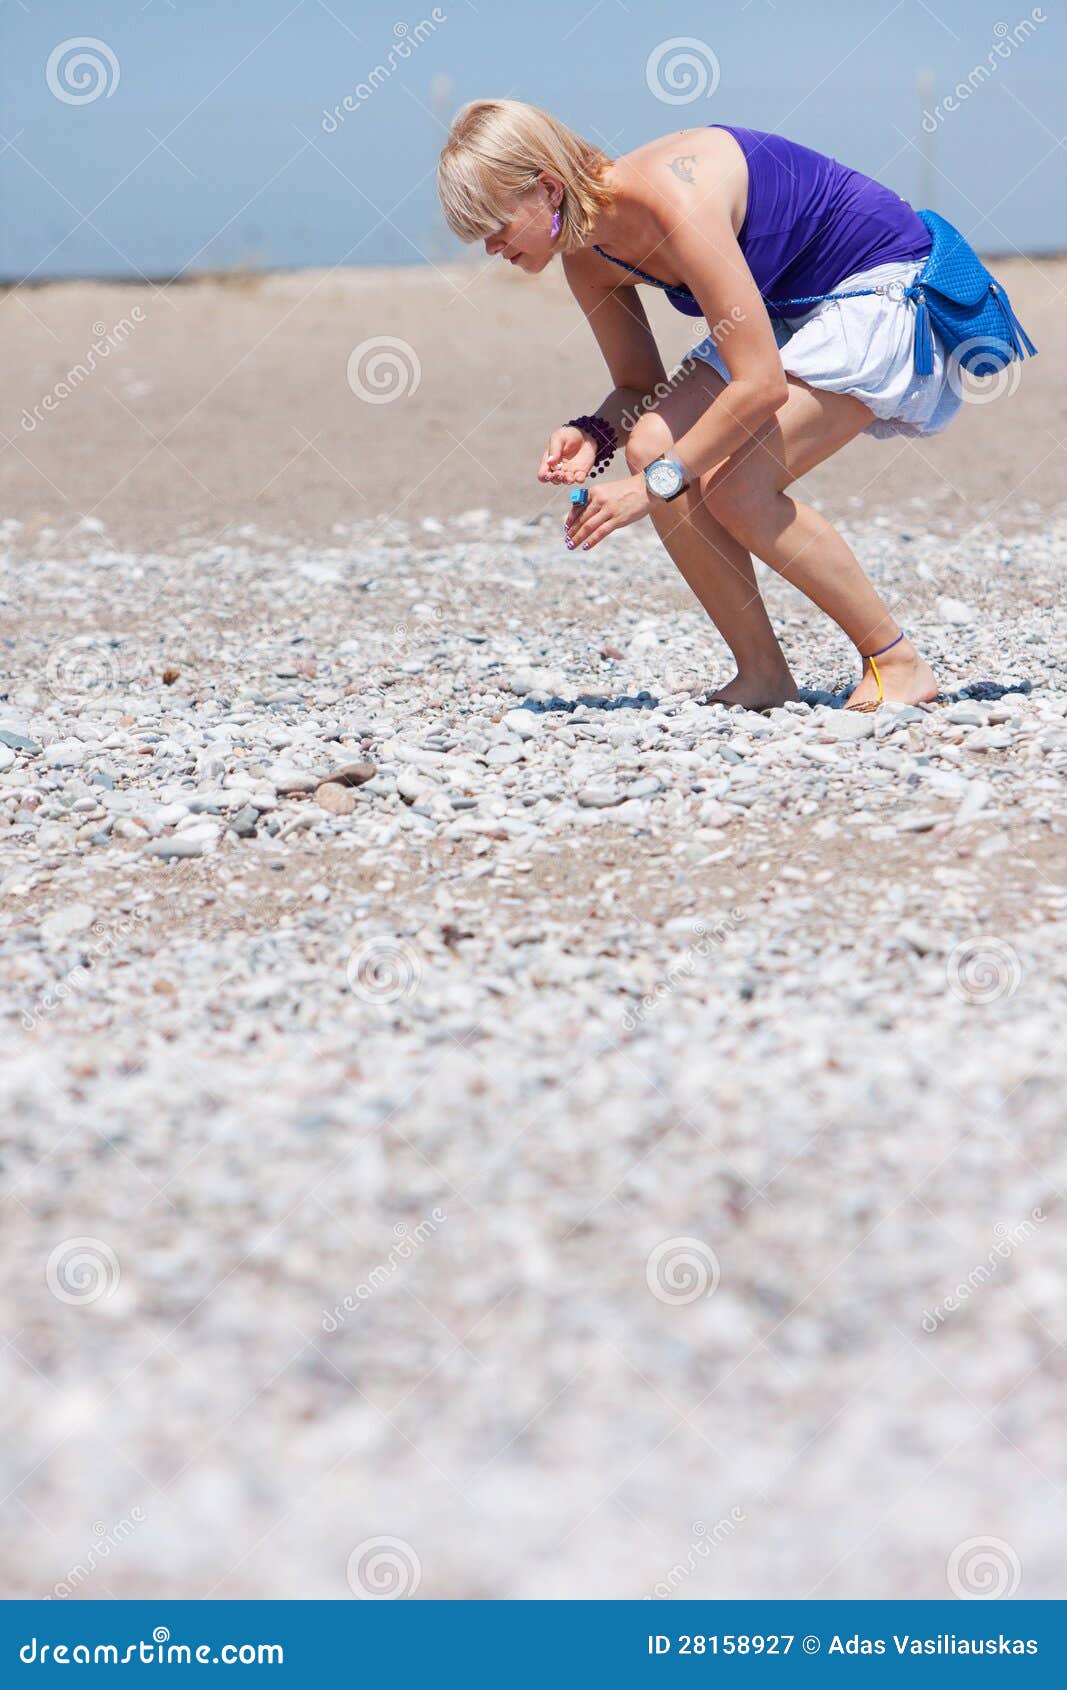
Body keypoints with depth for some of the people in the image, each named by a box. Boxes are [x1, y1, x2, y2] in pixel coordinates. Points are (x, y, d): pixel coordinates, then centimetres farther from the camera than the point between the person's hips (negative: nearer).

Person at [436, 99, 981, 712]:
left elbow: (762, 385, -34)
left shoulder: (671, 200, -33)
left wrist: (656, 482, -30)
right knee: (652, 443, -12)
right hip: (787, 309, 9)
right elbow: (639, 387, 8)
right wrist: (593, 433, -14)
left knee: (737, 485, -21)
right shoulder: (587, 258, -6)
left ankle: (898, 664, -6)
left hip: (884, 288, -9)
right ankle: (763, 674, -2)